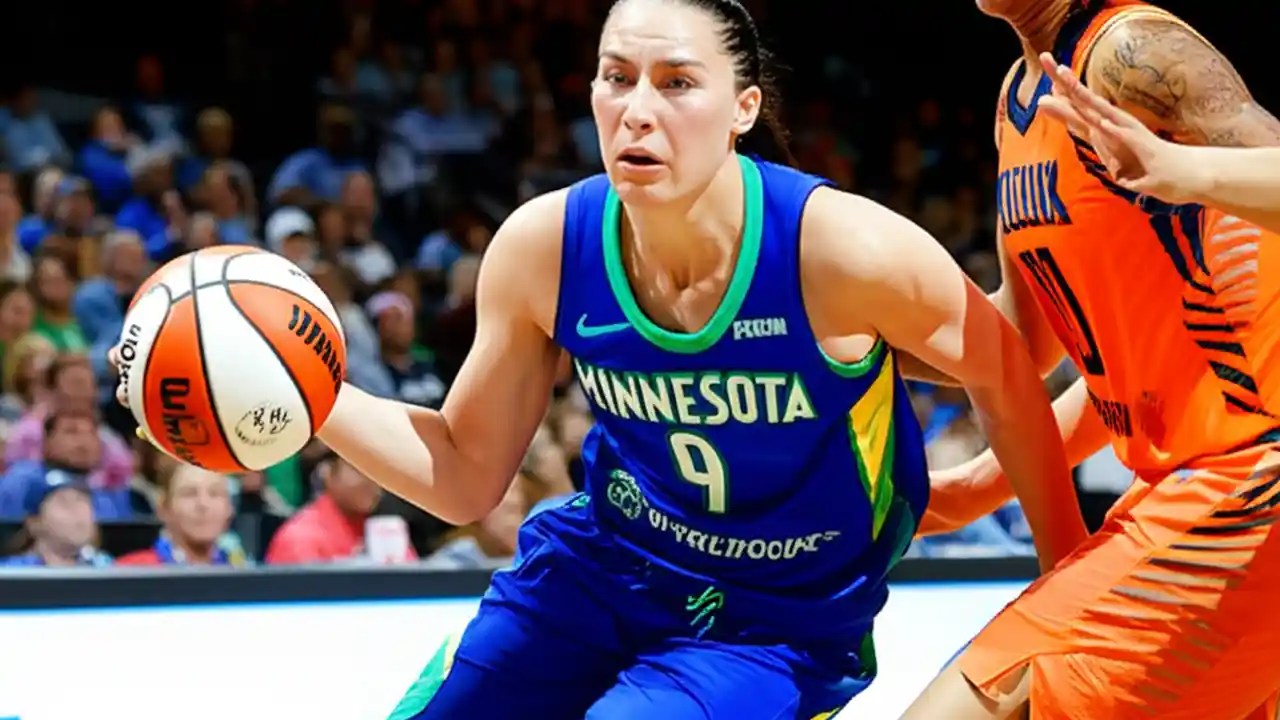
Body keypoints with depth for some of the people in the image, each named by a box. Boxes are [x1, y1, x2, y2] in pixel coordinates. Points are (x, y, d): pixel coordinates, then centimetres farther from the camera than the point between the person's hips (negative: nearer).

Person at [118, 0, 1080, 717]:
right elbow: (466, 477, -2)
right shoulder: (544, 246, -15)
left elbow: (1007, 379, -8)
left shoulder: (841, 249, -26)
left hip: (778, 625, -4)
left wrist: (1067, 567, 0)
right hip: (599, 568, 4)